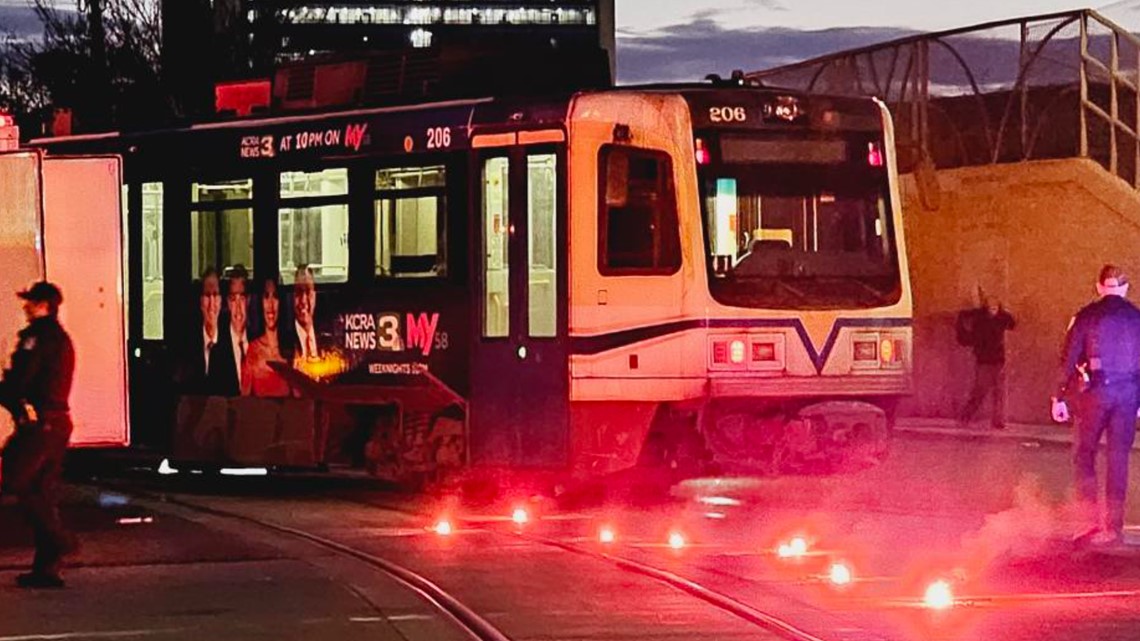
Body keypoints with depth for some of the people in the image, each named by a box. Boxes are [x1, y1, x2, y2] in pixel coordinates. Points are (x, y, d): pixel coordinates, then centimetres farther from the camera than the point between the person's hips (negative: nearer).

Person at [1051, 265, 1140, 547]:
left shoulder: (1086, 316, 0)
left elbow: (1068, 359, -2)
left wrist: (1060, 397, 2)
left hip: (1095, 393, -2)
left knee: (1084, 455, 7)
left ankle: (1090, 521, -6)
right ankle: (1114, 526, 7)